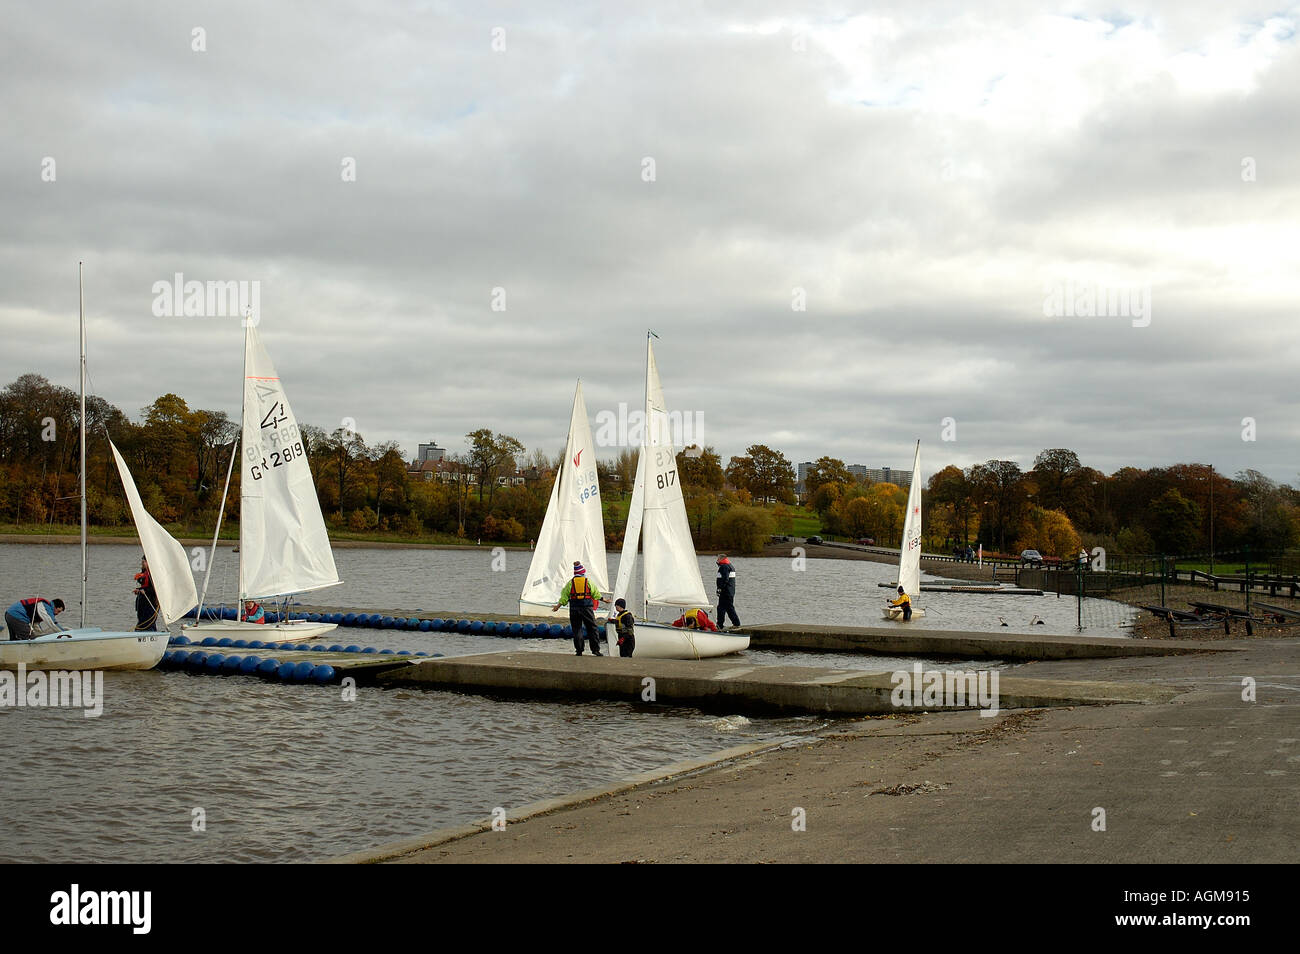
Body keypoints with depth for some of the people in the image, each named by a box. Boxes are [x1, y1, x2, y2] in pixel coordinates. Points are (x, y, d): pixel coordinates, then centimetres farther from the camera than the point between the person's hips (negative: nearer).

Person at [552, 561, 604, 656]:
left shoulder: (570, 583, 0)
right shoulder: (588, 582, 0)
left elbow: (564, 596, 2)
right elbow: (596, 594, 6)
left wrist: (558, 606, 12)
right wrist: (603, 600, 22)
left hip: (574, 609, 1)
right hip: (587, 608, -1)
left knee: (577, 629, 7)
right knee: (592, 628, 4)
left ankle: (579, 651, 4)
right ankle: (595, 650, -2)